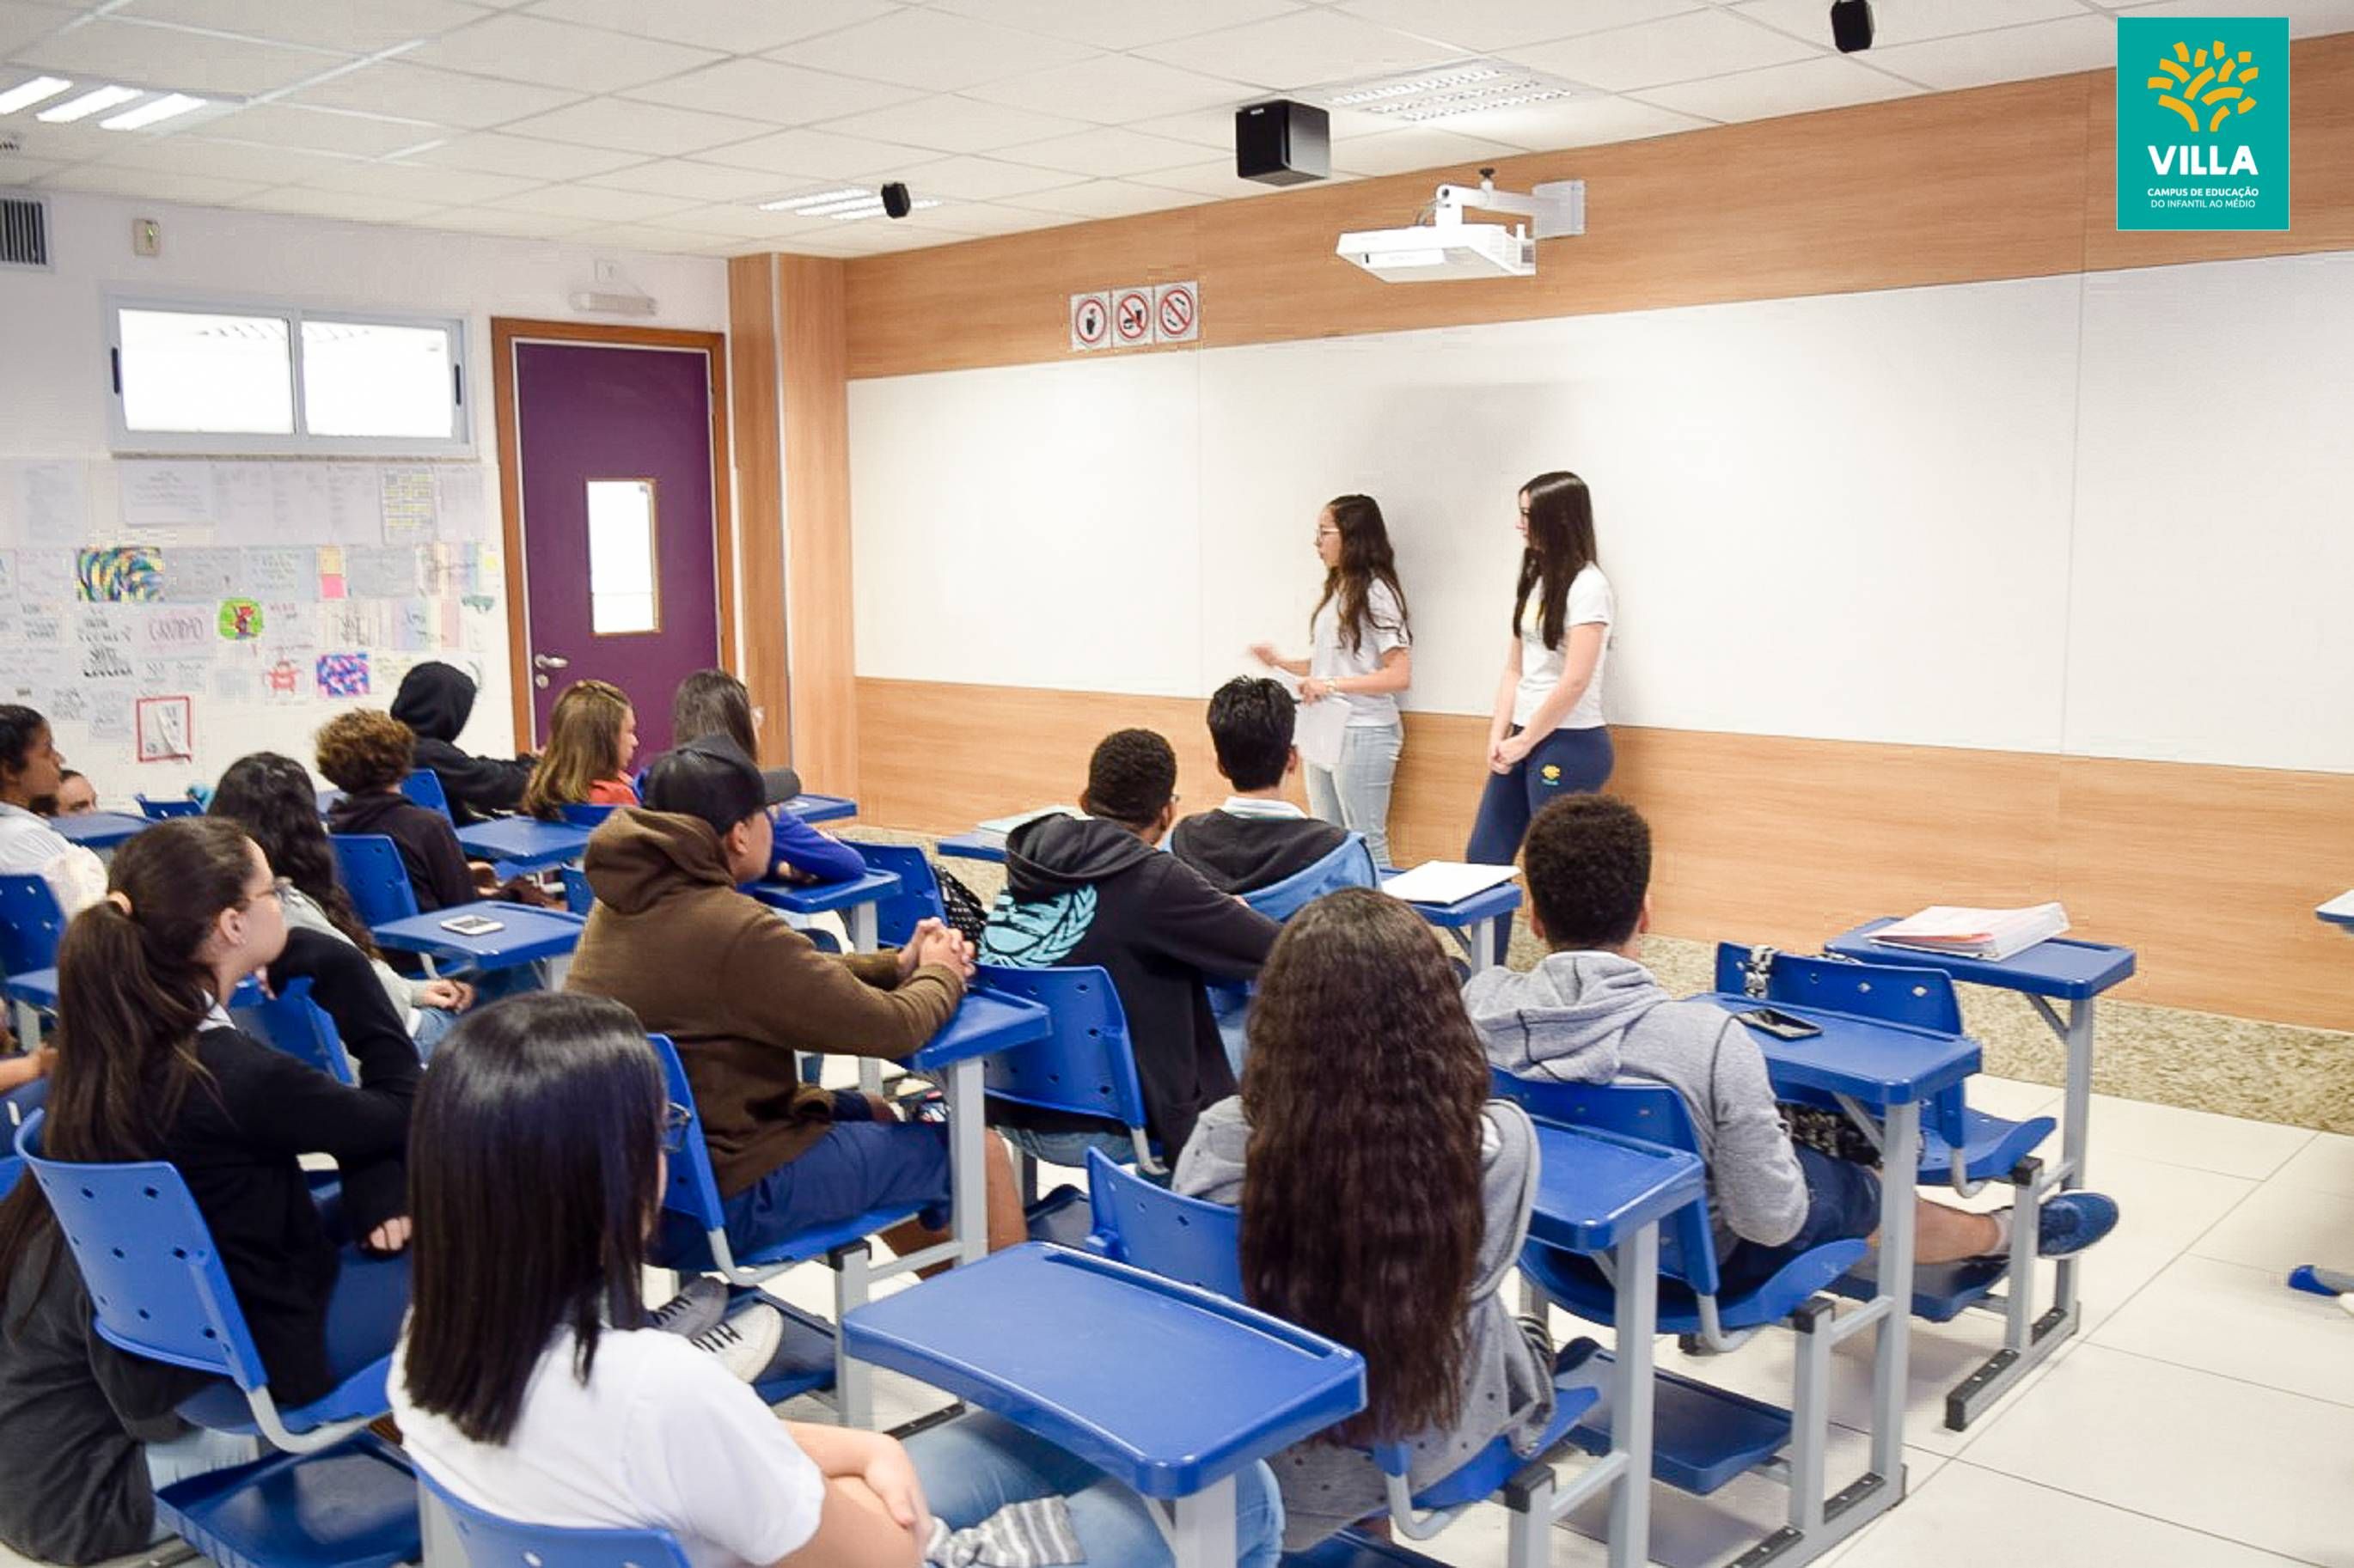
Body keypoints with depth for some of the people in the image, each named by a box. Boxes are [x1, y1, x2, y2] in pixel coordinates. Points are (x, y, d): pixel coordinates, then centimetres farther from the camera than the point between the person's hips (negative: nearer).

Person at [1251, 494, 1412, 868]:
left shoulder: (1376, 593, -14)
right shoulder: (1335, 592, 11)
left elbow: (1399, 675, -19)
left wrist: (1332, 685, -23)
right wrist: (1282, 663, 6)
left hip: (1362, 734, -9)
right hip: (1324, 729, 9)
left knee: (1365, 844, -1)